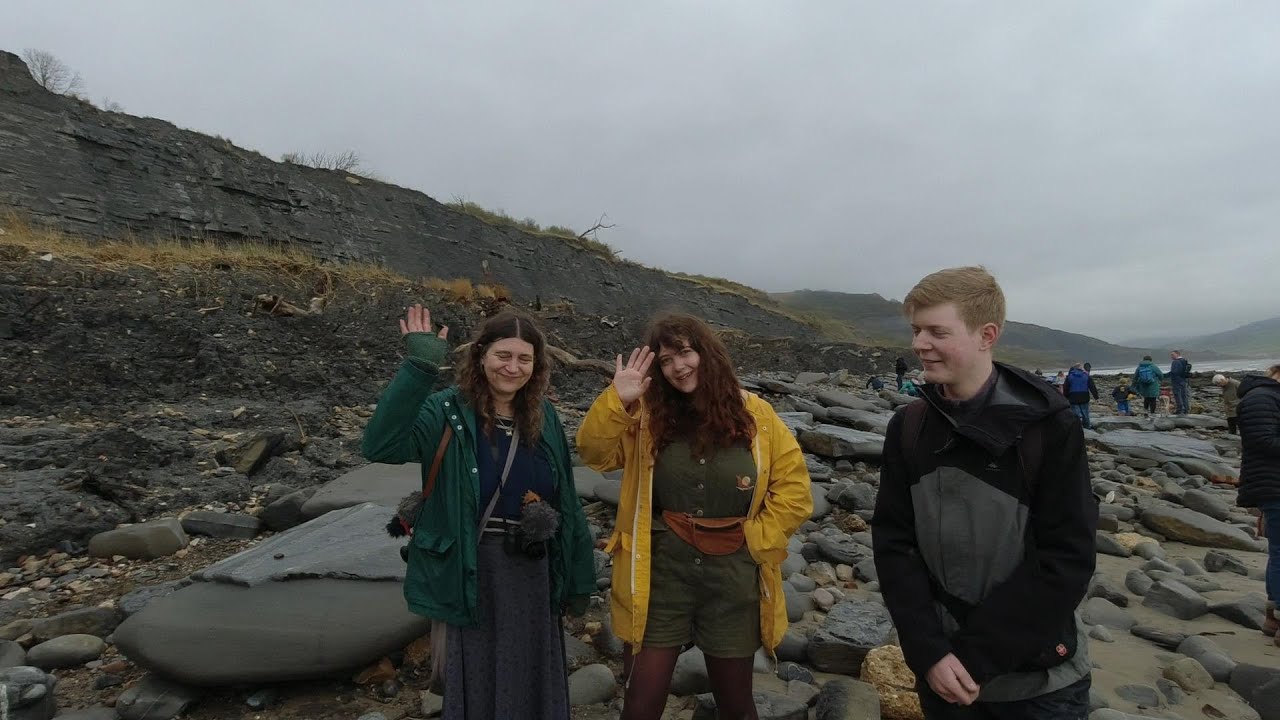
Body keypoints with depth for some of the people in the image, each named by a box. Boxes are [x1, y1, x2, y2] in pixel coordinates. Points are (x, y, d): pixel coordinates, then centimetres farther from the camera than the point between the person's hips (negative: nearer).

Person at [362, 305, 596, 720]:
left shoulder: (543, 419, 0)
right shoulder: (448, 413, -12)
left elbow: (565, 502, 5)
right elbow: (380, 445, -30)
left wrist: (578, 577, 7)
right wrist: (419, 367, -36)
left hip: (531, 576, 4)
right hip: (469, 574, -3)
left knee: (531, 686, 19)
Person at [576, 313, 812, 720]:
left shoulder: (754, 415, -2)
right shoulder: (647, 415, -1)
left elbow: (794, 488, 0)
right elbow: (596, 453, -12)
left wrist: (755, 537, -7)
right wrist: (617, 400, -25)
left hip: (733, 574, 1)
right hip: (661, 571, 0)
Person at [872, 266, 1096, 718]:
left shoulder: (1051, 427, -13)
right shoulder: (907, 428, -4)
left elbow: (1067, 560, -14)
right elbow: (893, 543, -4)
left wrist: (974, 656, -15)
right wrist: (929, 651, -14)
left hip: (1040, 681, -2)